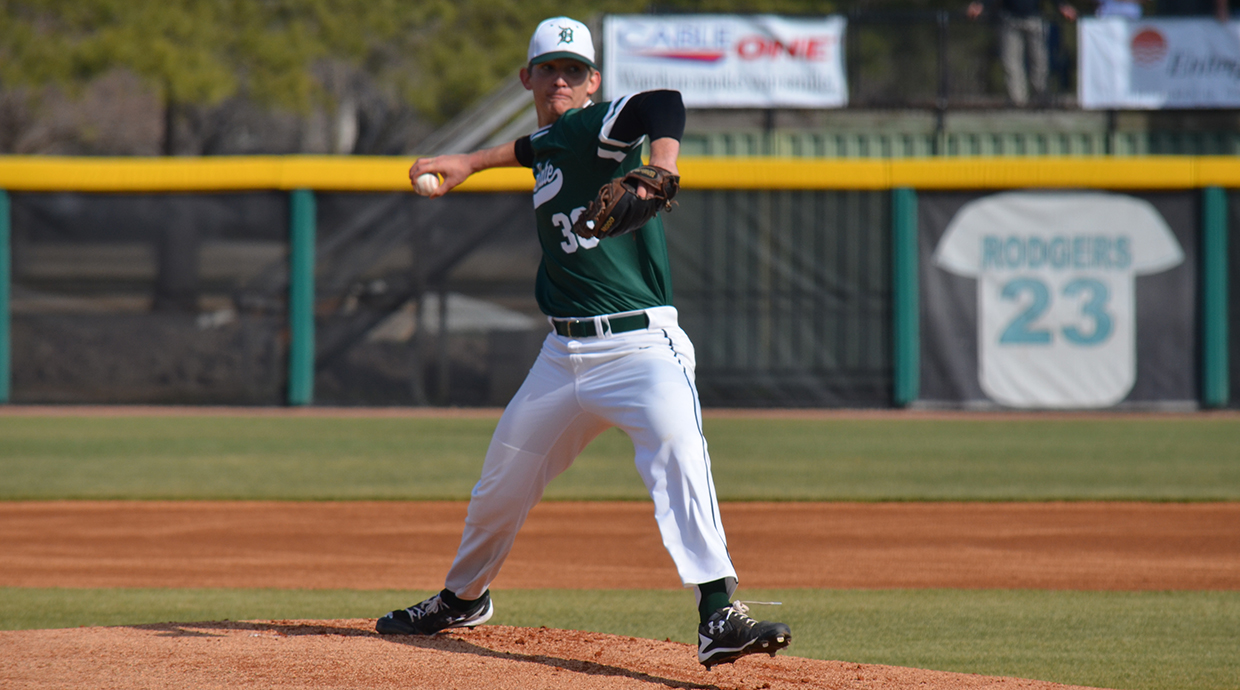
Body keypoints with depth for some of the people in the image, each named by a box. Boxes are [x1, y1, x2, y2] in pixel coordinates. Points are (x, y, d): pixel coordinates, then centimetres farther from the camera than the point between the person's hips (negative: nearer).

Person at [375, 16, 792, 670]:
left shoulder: (590, 126, -10)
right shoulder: (547, 141, 14)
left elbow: (664, 104, -31)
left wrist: (659, 172, -48)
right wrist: (471, 161, 39)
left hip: (641, 346, -8)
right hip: (565, 354, 8)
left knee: (678, 452, -32)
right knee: (500, 486, 19)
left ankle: (719, 617, -38)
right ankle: (462, 599, 45)